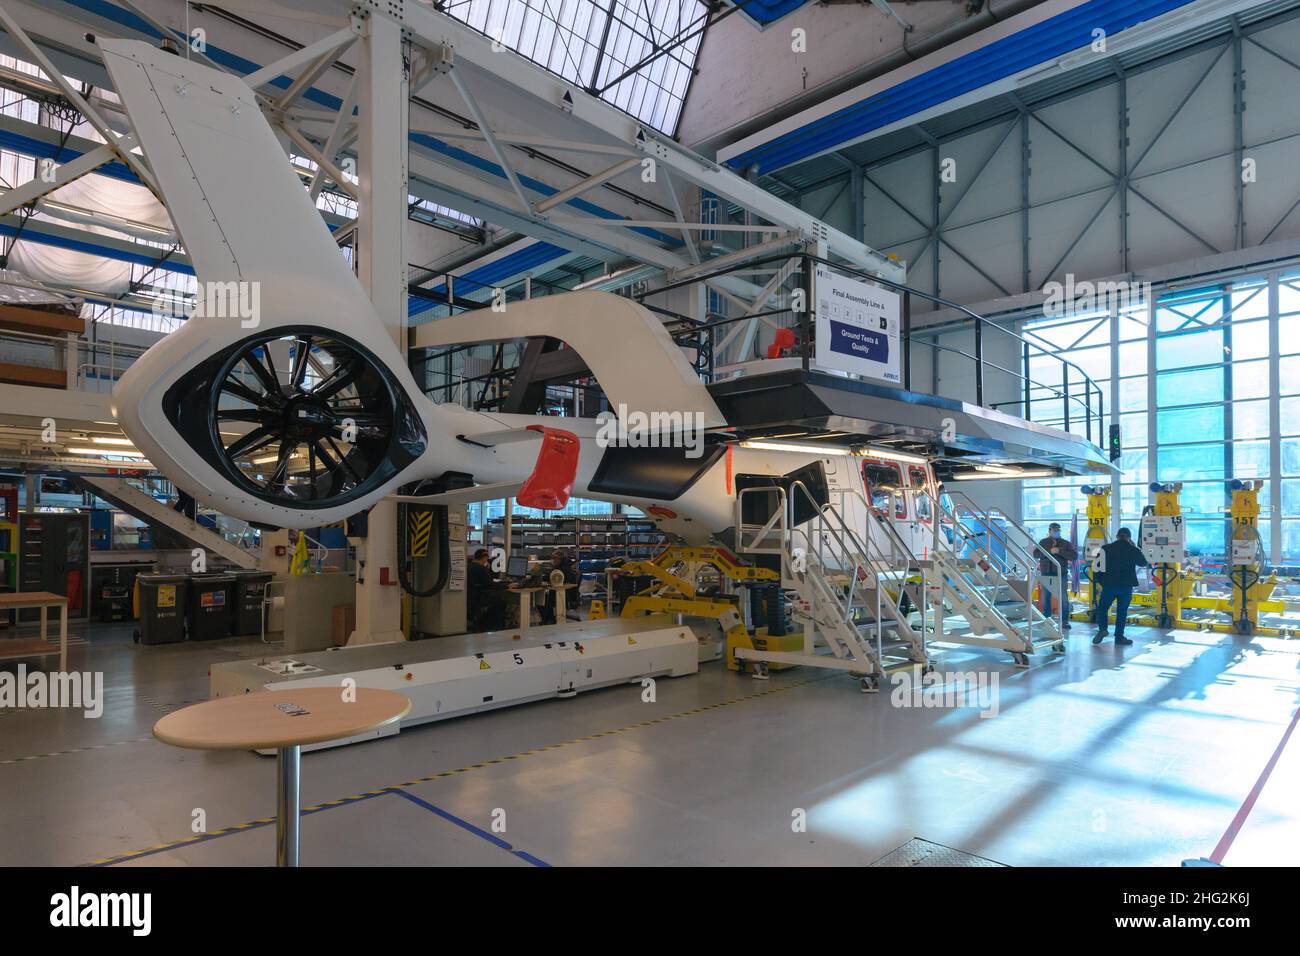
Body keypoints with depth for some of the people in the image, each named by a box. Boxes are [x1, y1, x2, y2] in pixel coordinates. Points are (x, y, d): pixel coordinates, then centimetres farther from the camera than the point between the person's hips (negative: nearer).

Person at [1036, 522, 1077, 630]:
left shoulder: (1066, 543, 6)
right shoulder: (1043, 543, 9)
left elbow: (1074, 555, -7)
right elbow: (1036, 554, -5)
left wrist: (1060, 551, -17)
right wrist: (1049, 551, -18)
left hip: (1061, 575, -1)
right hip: (1046, 575, 1)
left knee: (1064, 599, -4)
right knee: (1045, 599, 7)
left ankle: (1065, 621, 4)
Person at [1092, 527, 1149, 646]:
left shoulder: (1106, 549, 0)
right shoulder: (1133, 550, -2)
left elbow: (1096, 565, -1)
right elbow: (1143, 563, 18)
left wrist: (1099, 580, 10)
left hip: (1109, 584, 0)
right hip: (1126, 586, 0)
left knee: (1102, 607, 13)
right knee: (1122, 611, 7)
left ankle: (1102, 629, -5)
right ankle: (1119, 637, 9)